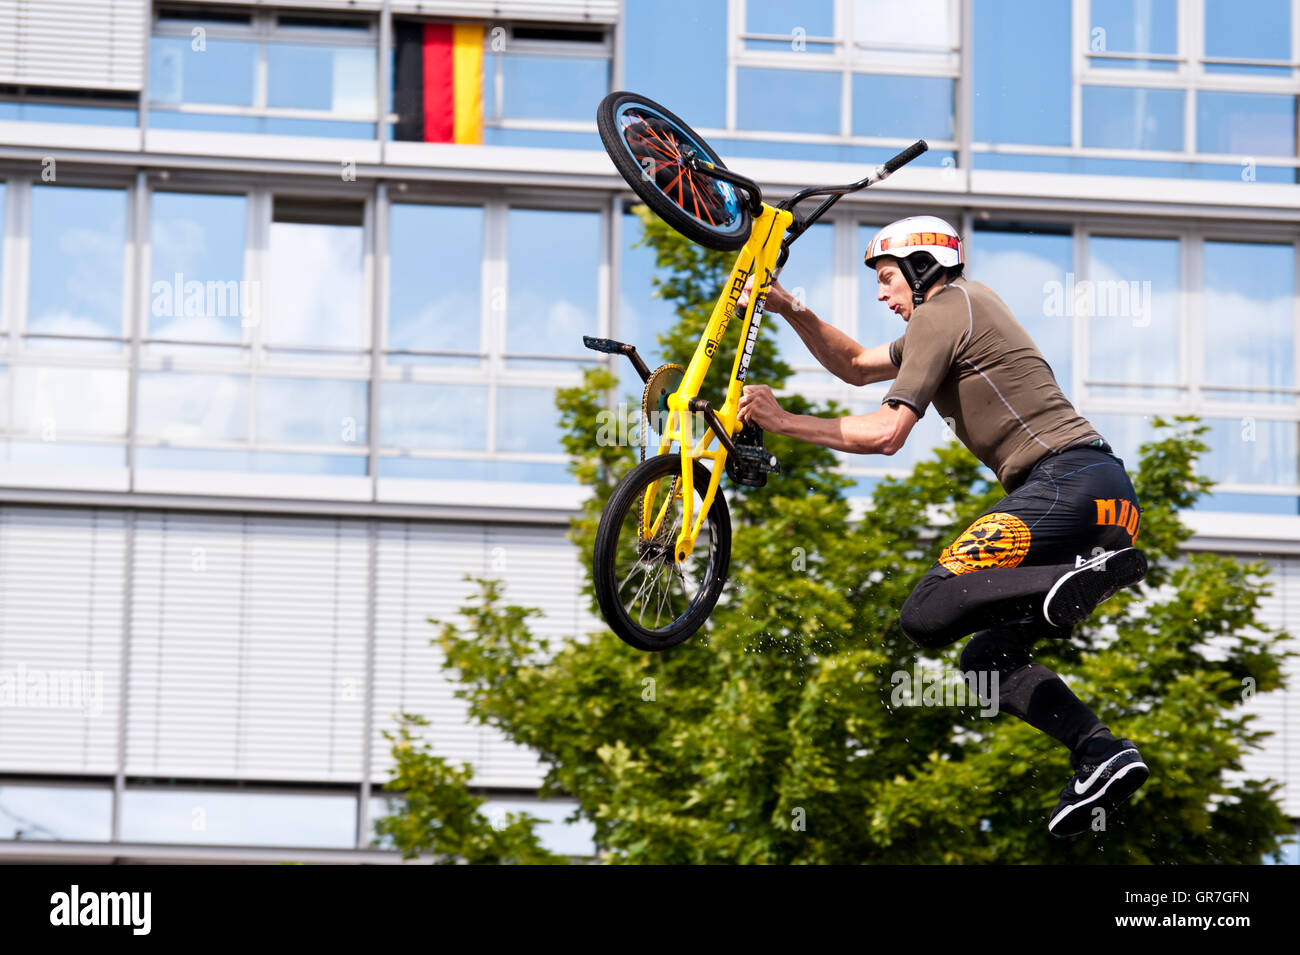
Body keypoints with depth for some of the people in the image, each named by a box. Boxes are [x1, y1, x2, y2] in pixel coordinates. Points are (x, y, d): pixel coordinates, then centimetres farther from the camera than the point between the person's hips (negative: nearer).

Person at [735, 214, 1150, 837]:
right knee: (987, 659, 13)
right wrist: (791, 310, 25)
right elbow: (857, 366, 37)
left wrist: (782, 421, -2)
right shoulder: (967, 304, 29)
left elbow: (886, 433, -9)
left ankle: (1076, 581, -34)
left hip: (1065, 482, -10)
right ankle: (1102, 753, -6)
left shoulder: (941, 312, 0)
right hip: (1110, 498, 10)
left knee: (926, 616, -19)